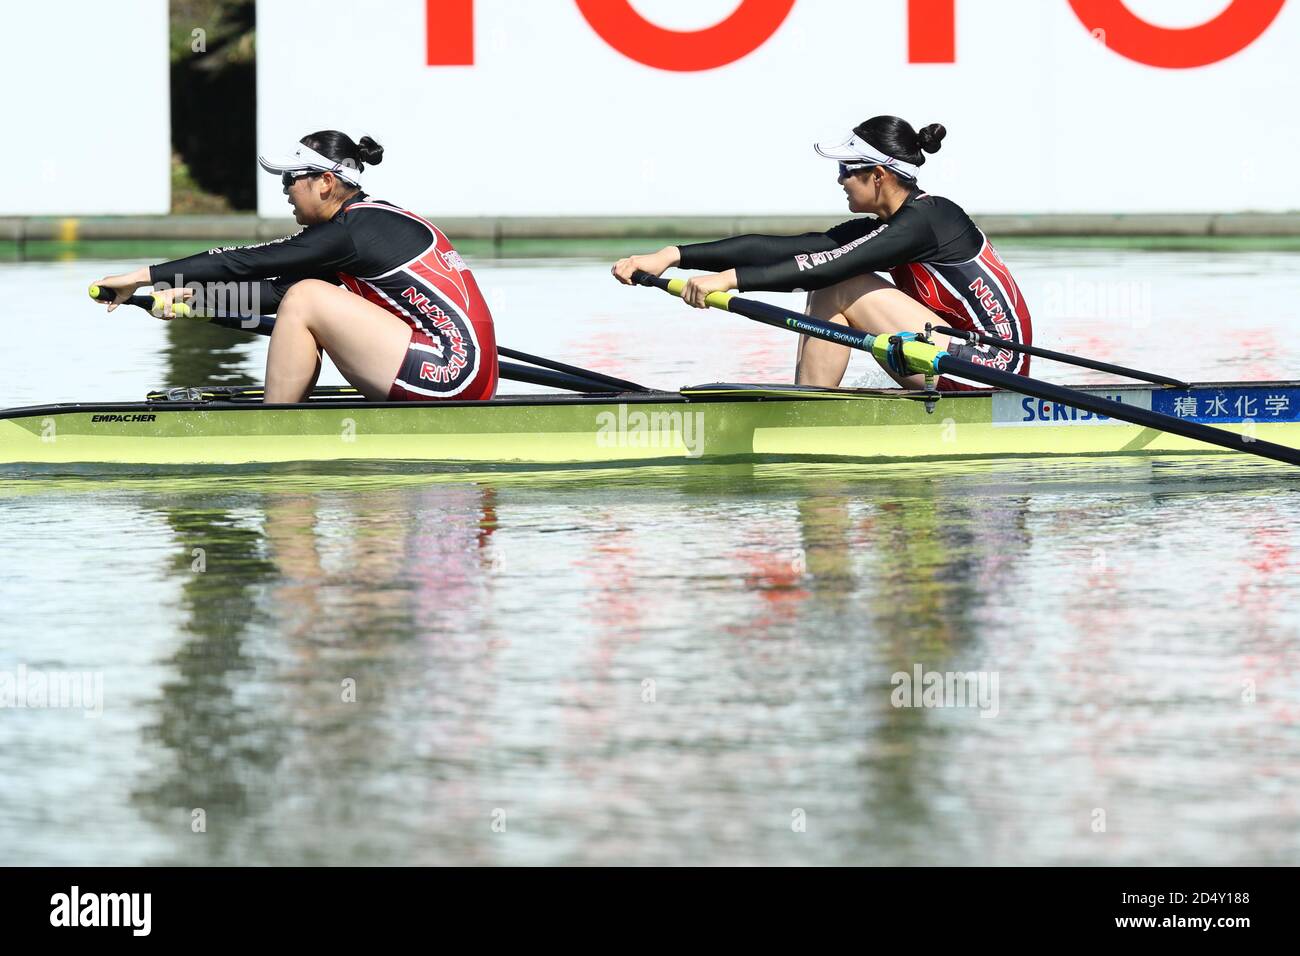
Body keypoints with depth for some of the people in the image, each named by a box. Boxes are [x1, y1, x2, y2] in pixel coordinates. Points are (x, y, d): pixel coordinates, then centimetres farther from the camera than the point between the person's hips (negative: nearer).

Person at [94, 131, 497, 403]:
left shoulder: (352, 231, -12)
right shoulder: (372, 221, 16)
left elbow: (247, 262, -12)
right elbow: (280, 287, 18)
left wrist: (146, 276, -8)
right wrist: (192, 294, 14)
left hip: (450, 374, -10)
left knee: (306, 299, -11)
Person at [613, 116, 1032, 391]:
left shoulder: (925, 219, -16)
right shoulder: (884, 227, 10)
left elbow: (828, 268, -26)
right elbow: (782, 249, 3)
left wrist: (732, 278, -30)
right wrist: (674, 256, -4)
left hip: (991, 365, -9)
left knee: (838, 288, -12)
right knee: (829, 293, 6)